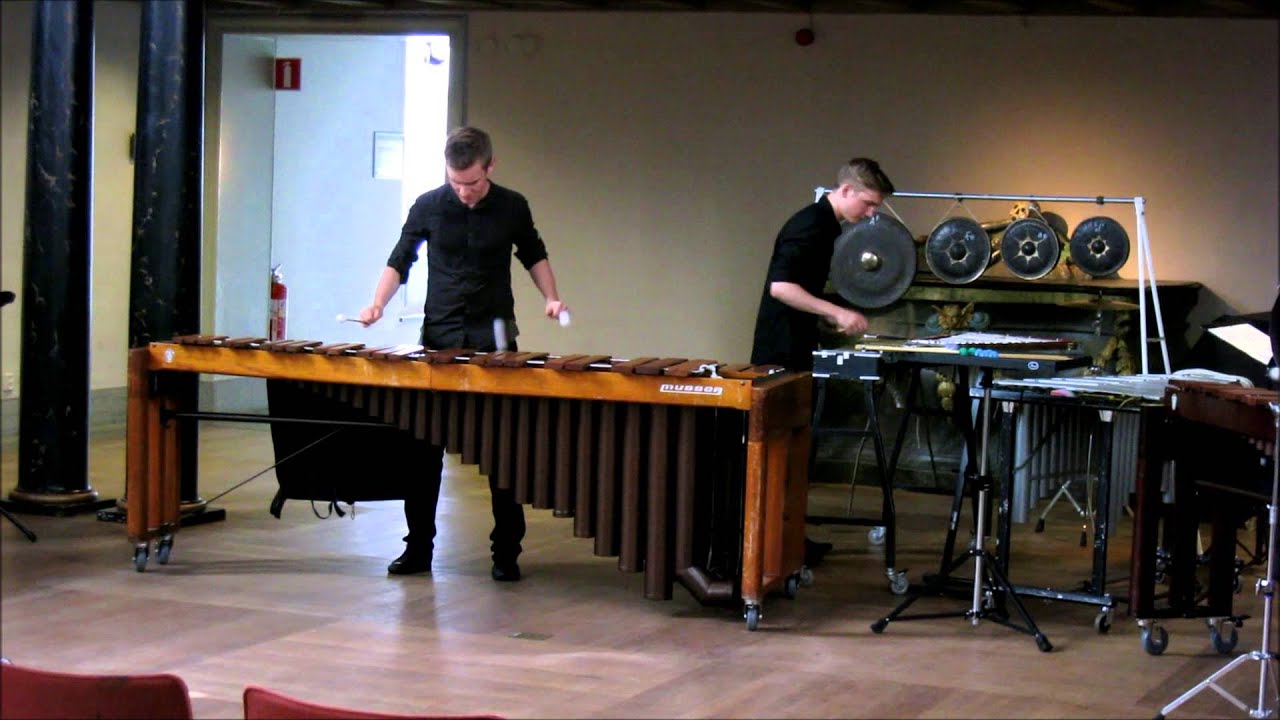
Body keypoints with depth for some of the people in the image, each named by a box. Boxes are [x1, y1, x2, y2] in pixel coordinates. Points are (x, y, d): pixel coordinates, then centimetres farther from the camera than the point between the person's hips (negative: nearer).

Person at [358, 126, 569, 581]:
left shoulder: (512, 207, -1)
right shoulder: (428, 207, -2)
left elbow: (533, 255, 15)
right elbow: (400, 260, 8)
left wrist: (551, 297, -1)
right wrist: (378, 303, -7)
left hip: (494, 338, -1)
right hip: (439, 337, 1)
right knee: (425, 445, 4)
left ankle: (506, 552, 8)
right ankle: (418, 548, 13)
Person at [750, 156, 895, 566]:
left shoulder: (829, 226, 15)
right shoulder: (809, 225, -17)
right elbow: (780, 286, -26)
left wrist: (832, 319, 13)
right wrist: (837, 313, -25)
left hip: (796, 349, 10)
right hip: (780, 352, -10)